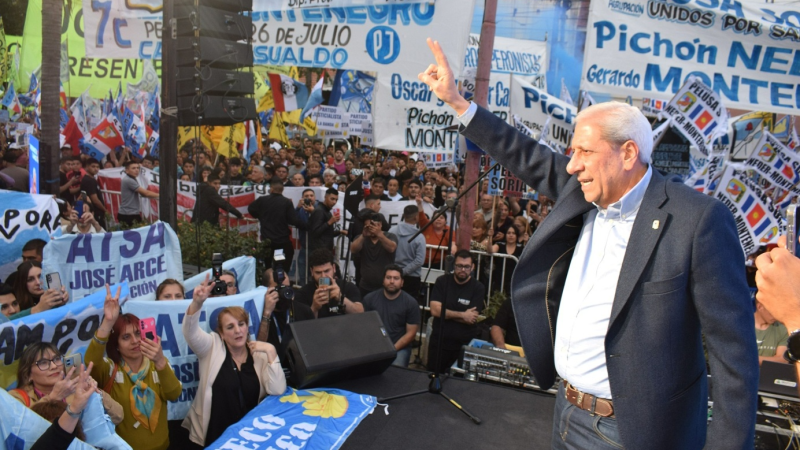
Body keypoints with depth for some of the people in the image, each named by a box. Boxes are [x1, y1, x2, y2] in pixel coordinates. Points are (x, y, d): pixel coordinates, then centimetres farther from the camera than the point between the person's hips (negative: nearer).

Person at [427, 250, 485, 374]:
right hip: (439, 342, 1)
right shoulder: (442, 281, -1)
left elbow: (471, 319, -13)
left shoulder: (478, 288, -6)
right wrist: (462, 315, -13)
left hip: (464, 345, -1)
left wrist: (445, 313, -11)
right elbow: (434, 310, -11)